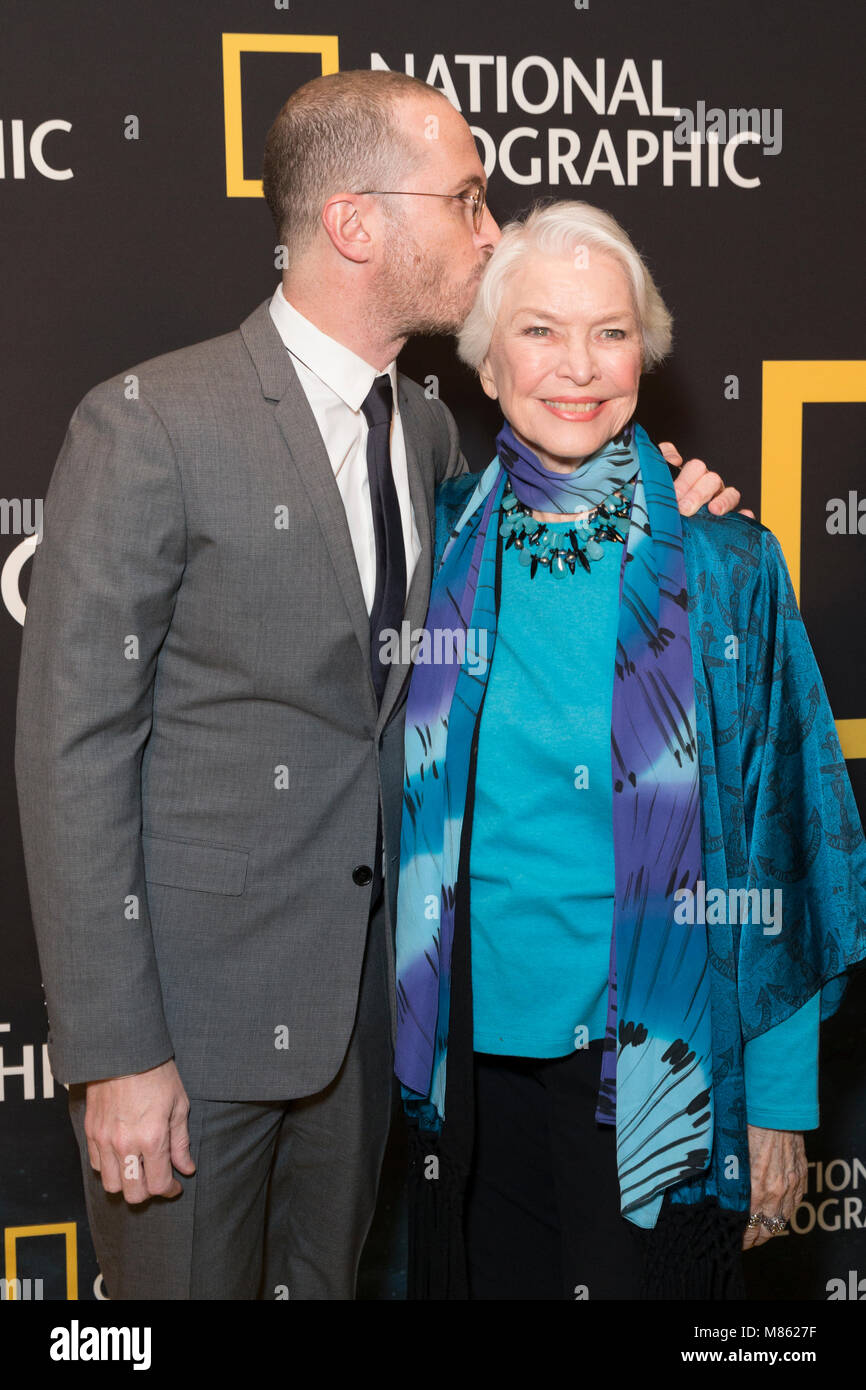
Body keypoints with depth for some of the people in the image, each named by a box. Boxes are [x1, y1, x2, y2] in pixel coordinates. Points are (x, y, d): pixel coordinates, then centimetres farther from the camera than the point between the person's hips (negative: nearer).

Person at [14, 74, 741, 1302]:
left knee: (327, 1276, 21)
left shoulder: (428, 430, 7)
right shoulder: (149, 426, -15)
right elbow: (74, 749, -15)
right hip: (196, 1002, -6)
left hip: (367, 992, 6)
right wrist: (116, 1053, -17)